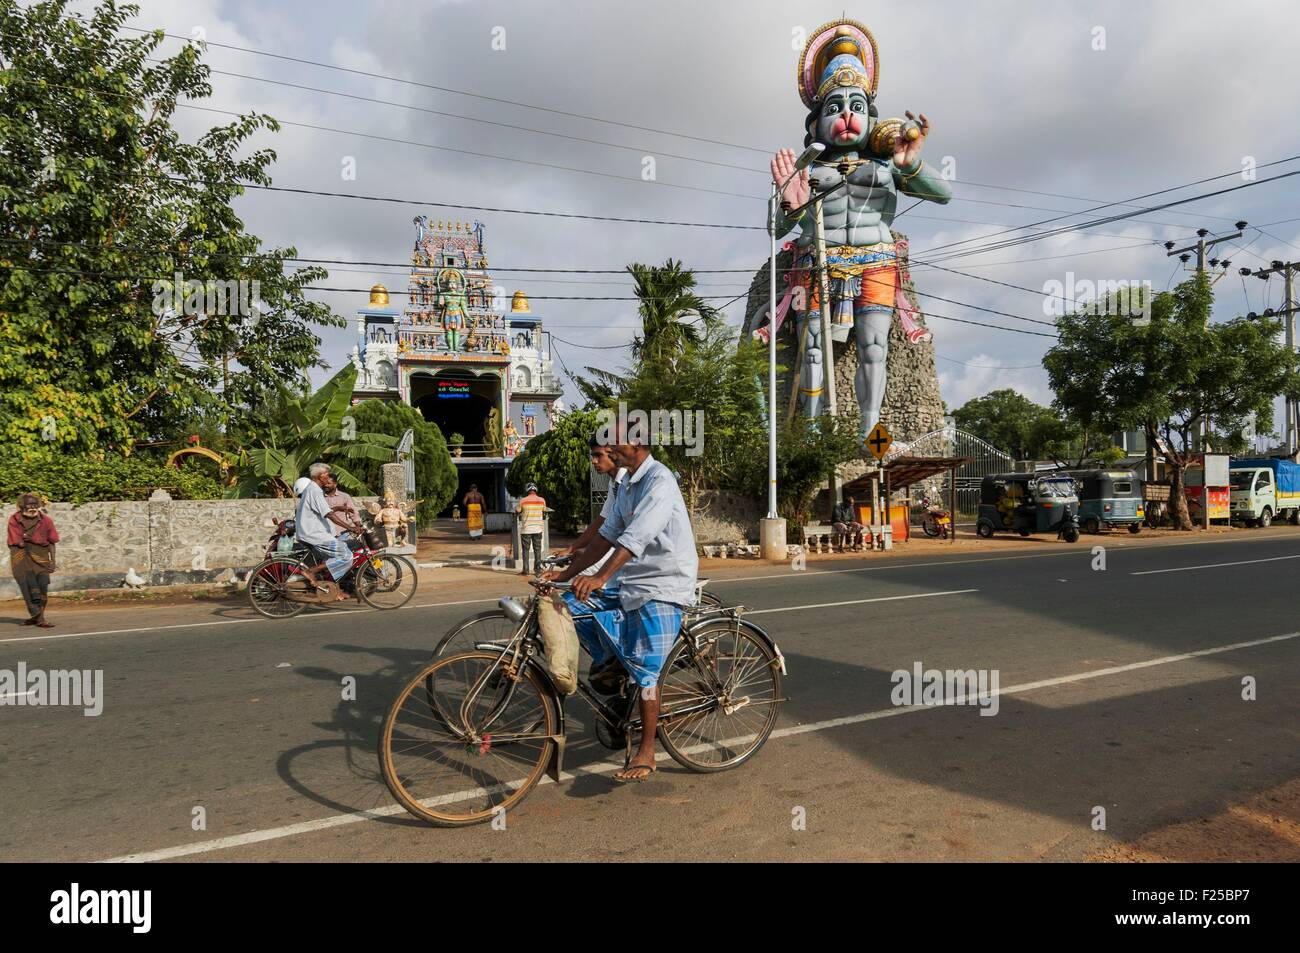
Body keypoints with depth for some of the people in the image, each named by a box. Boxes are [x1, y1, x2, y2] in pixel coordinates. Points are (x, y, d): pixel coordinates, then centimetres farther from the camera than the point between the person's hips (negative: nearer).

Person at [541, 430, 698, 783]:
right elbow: (607, 535, 13)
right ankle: (607, 661, 17)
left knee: (644, 671, -8)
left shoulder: (659, 481, -18)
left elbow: (636, 537, -31)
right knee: (570, 605, -1)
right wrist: (568, 573, 9)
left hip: (663, 586, -9)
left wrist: (600, 578, -41)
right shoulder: (628, 484, 12)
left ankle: (646, 754, 4)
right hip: (631, 582, 9)